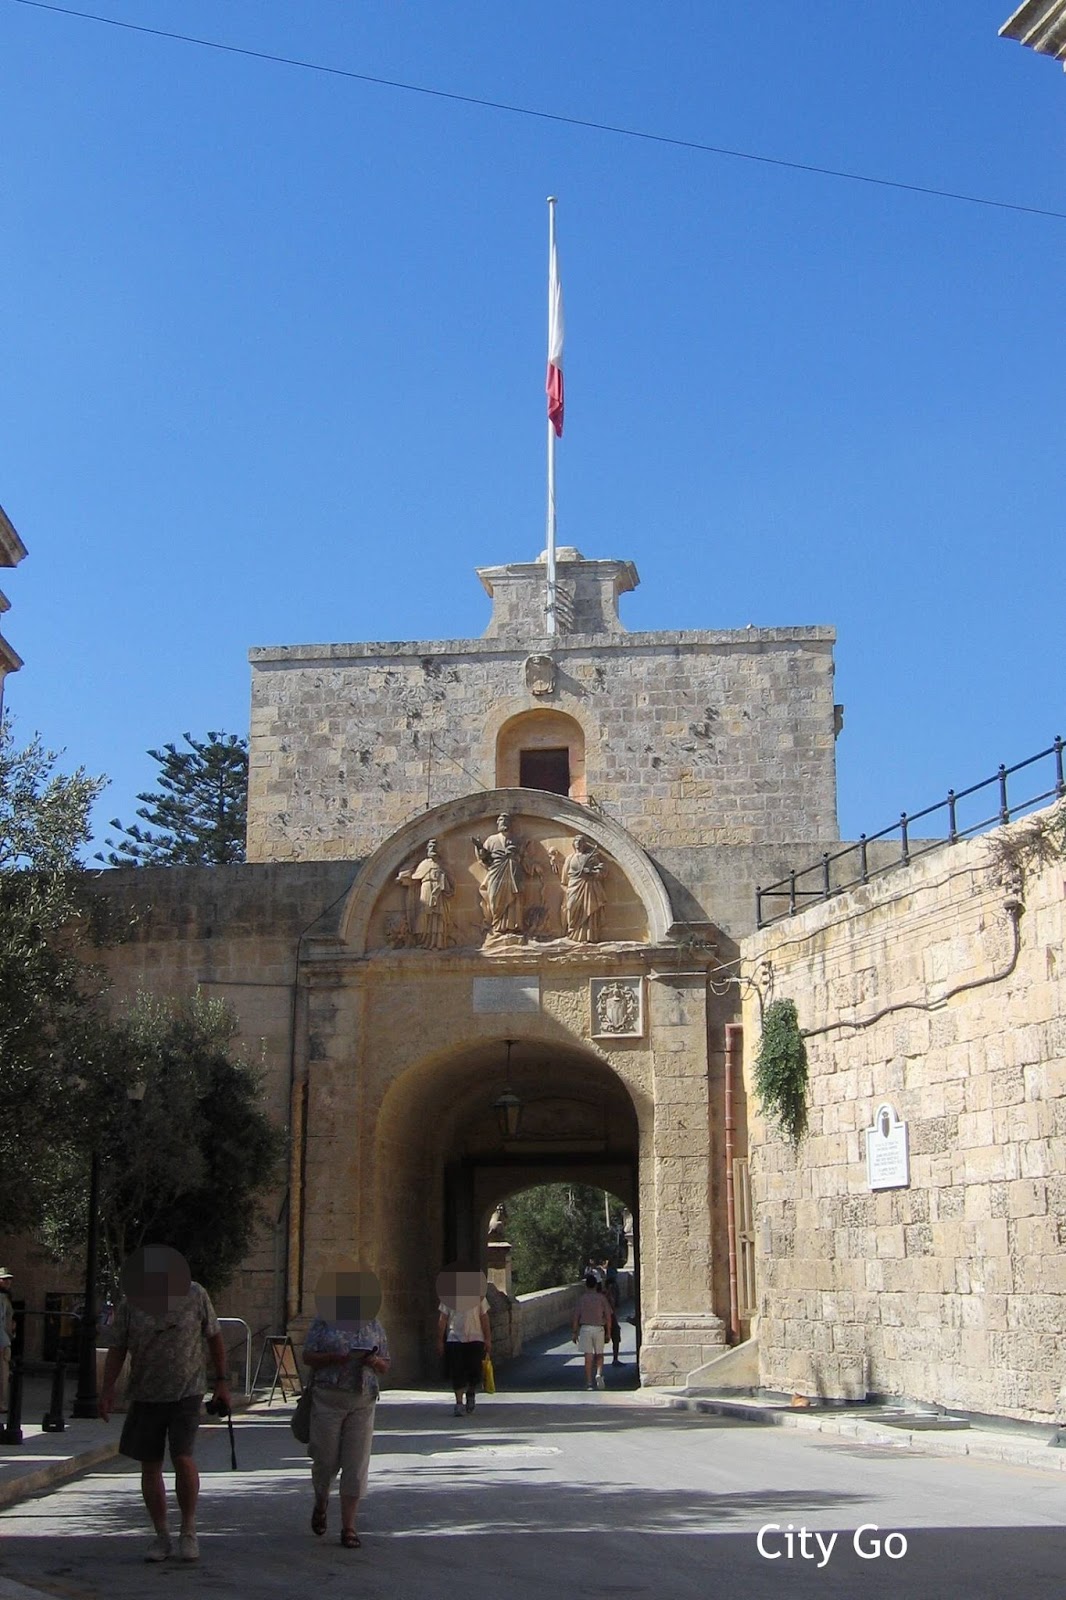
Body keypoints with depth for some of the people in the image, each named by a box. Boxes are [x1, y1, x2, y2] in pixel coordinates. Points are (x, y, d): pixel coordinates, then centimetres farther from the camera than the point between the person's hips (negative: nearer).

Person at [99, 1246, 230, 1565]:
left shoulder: (195, 1296, -6)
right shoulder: (129, 1304, -5)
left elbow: (214, 1338, 4)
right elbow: (117, 1349, 1)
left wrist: (221, 1381, 3)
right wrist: (108, 1389, -8)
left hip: (187, 1393, -2)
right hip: (146, 1395, 2)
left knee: (182, 1458, -14)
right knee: (150, 1466, 4)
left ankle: (189, 1531, 3)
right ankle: (161, 1536, 17)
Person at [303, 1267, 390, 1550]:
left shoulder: (374, 1326, 12)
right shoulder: (323, 1323, 3)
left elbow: (385, 1367, 14)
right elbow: (308, 1357, -1)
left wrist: (375, 1362, -8)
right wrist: (334, 1358, -17)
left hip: (363, 1401, 2)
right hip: (328, 1398, -2)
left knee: (356, 1464, -2)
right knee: (326, 1459, 3)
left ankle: (348, 1526, 5)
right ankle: (321, 1502, 35)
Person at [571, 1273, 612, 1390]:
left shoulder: (582, 1299, 1)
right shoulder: (601, 1298, 1)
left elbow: (576, 1317, 0)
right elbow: (608, 1316, 0)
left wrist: (574, 1333, 7)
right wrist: (608, 1332, 8)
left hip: (585, 1328, 0)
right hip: (599, 1328, 0)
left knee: (588, 1356, 3)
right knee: (599, 1354, 15)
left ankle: (589, 1382, 4)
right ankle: (599, 1374, -9)